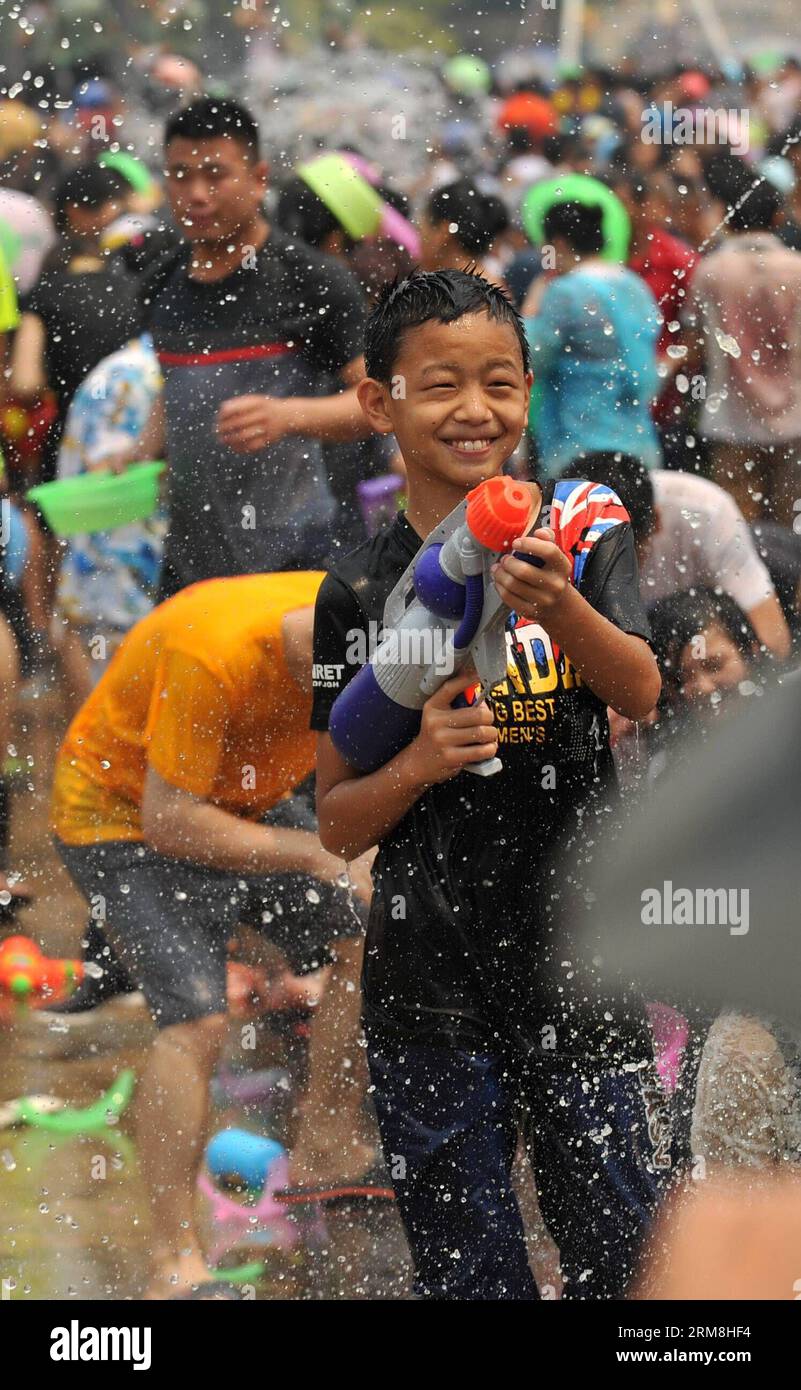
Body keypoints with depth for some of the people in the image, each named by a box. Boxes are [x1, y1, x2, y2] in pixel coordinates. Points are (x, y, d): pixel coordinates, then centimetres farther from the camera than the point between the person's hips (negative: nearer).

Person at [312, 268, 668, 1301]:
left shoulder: (580, 529, -1)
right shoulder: (361, 593, -1)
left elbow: (641, 692, -19)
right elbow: (337, 822, 4)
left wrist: (560, 607, -39)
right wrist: (416, 765, -17)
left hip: (575, 955, -1)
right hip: (428, 973, 1)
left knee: (621, 1251, 1)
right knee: (464, 1267, 7)